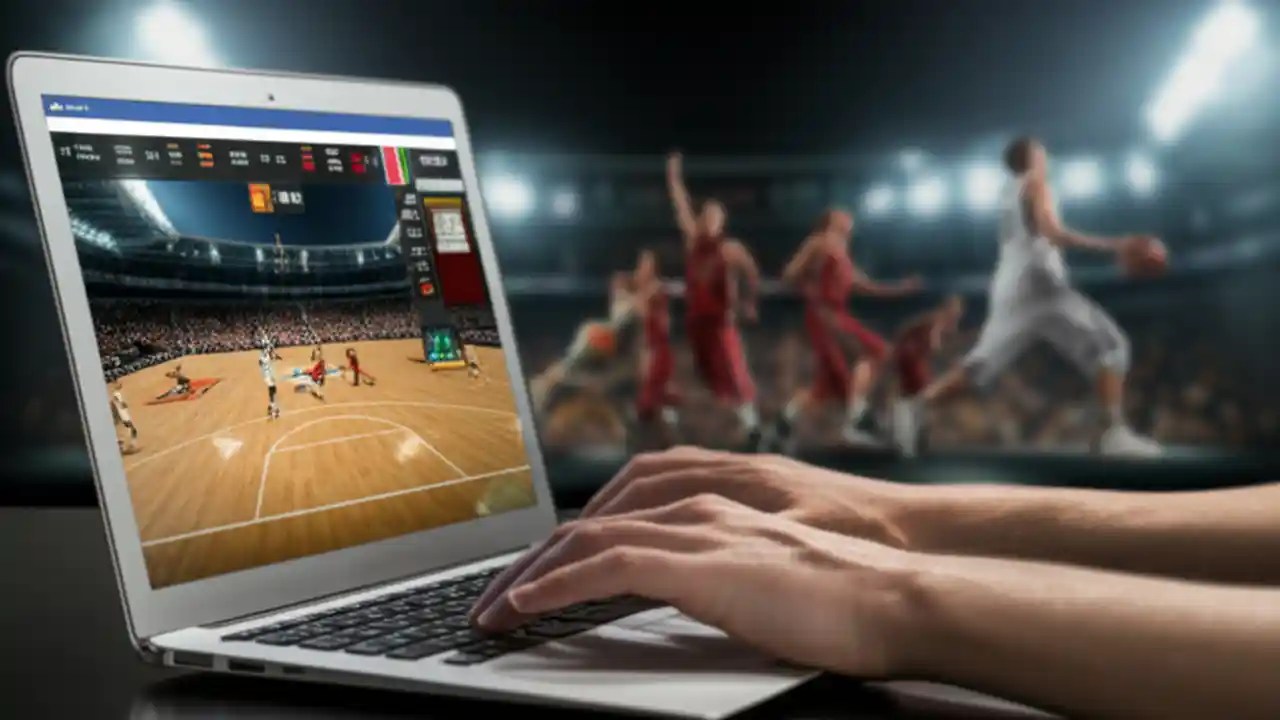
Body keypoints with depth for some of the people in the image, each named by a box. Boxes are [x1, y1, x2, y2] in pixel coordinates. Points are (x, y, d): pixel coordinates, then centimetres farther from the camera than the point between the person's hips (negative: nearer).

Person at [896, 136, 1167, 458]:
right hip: (1040, 285, -8)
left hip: (1009, 290, 8)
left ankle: (910, 415, -1)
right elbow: (1052, 233, -15)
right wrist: (1112, 245, -18)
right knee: (1109, 346, -3)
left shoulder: (1009, 193, 24)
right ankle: (1114, 433, -15)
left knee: (979, 364, 11)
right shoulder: (1036, 185, 1)